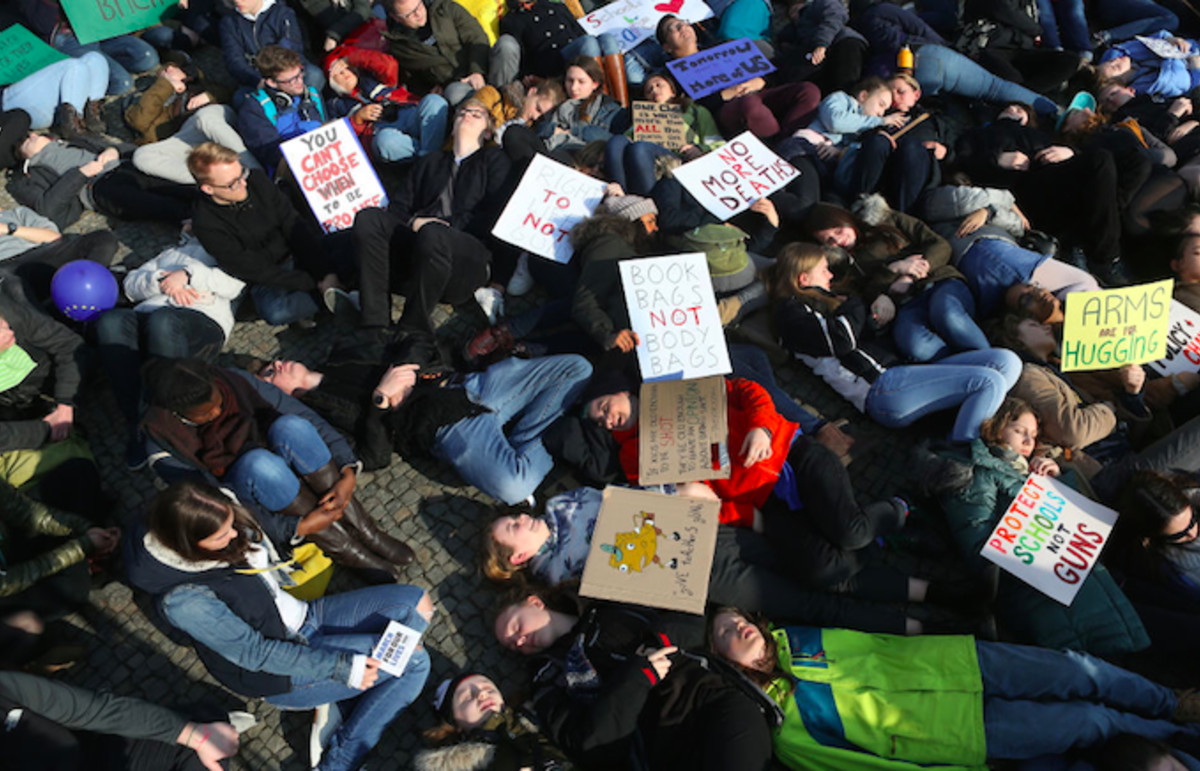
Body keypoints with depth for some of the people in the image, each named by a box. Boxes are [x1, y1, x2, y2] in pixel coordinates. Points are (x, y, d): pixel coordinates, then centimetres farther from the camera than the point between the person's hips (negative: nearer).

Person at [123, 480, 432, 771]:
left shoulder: (233, 516, -11)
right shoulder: (183, 600, -28)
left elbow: (282, 529, 9)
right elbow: (255, 653, -23)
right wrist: (342, 666, -23)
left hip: (308, 615, 8)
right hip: (282, 673, -8)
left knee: (417, 604, -2)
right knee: (414, 661, -14)